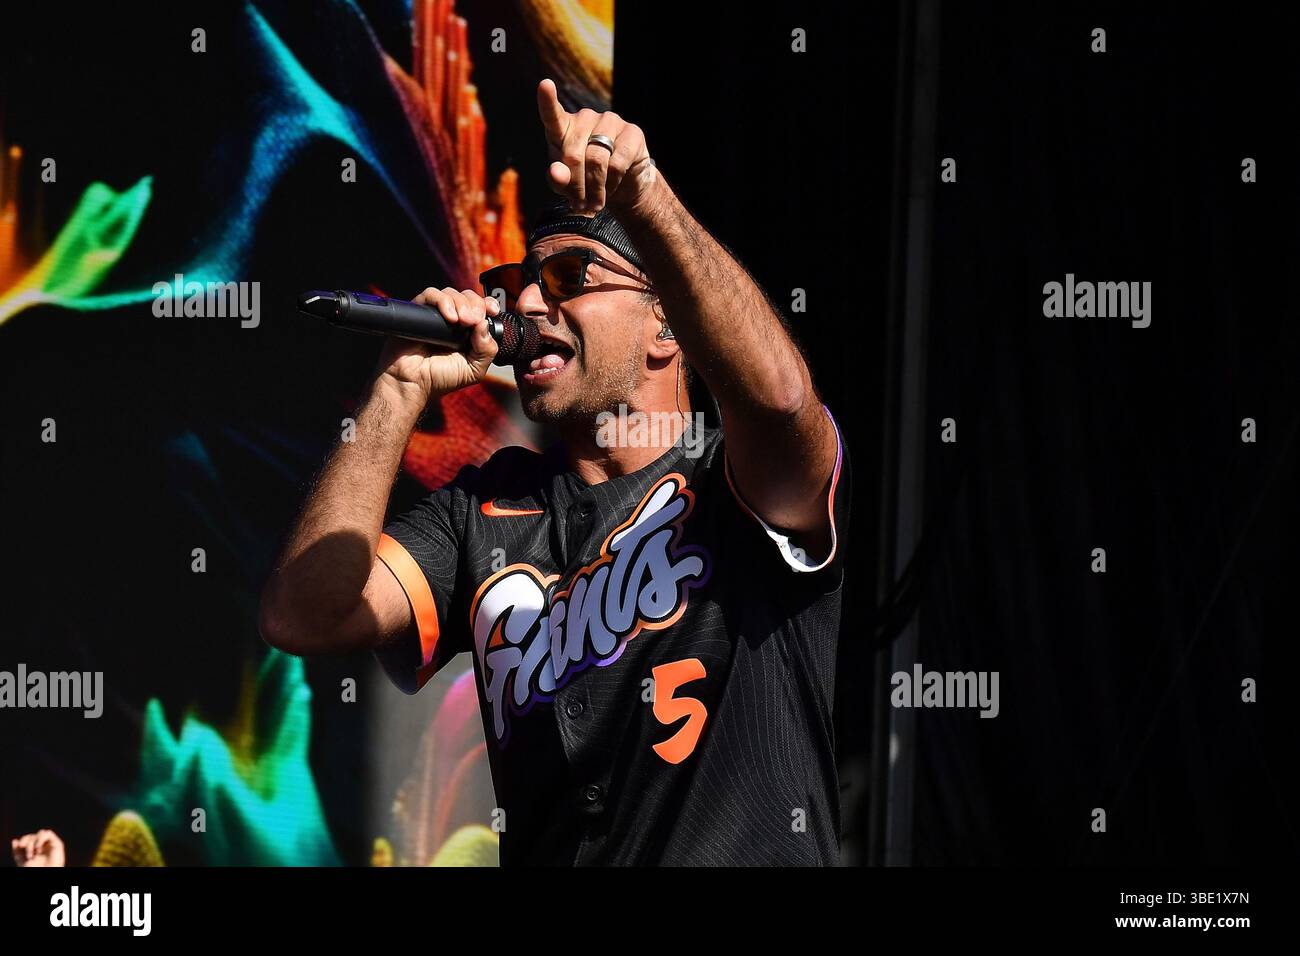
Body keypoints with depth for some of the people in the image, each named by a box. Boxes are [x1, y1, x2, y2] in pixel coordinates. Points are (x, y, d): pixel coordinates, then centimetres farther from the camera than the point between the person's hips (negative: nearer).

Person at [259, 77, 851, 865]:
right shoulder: (486, 510, 14)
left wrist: (640, 194, -28)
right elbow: (303, 617, 1)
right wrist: (405, 386, 1)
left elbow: (776, 393, -21)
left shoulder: (738, 489, 1)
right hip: (541, 852, 4)